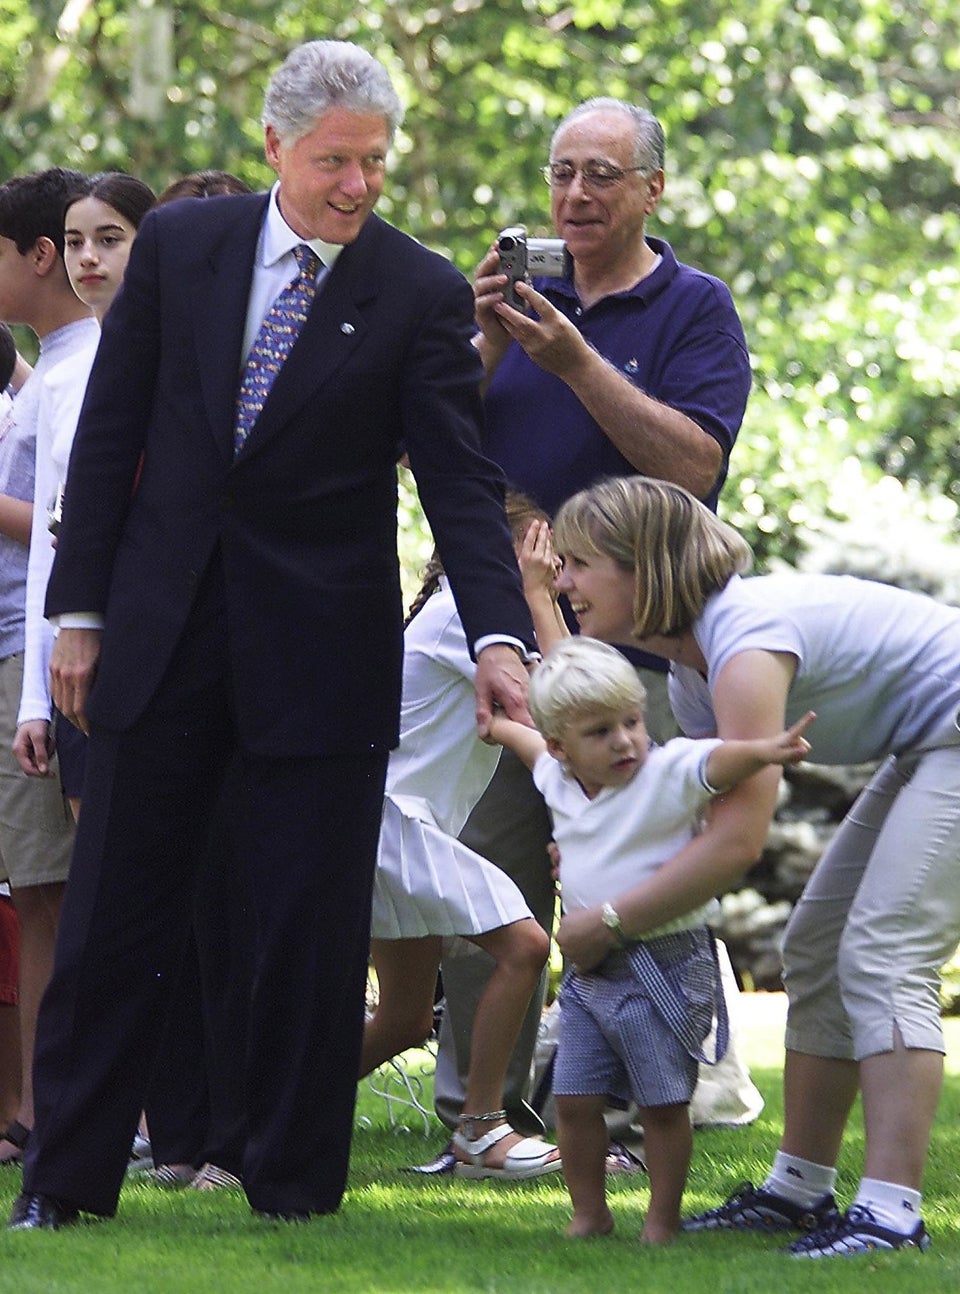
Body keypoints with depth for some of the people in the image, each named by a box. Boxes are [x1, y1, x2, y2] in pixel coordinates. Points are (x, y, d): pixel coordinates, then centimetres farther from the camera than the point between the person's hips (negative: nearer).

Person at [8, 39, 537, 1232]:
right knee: (115, 910, 5)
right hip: (162, 628, 2)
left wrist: (498, 636, -19)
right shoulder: (178, 247, 2)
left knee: (313, 922, 1)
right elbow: (111, 431, 6)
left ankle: (294, 1180, 12)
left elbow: (459, 479, -7)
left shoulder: (421, 294, -3)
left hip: (322, 639, -2)